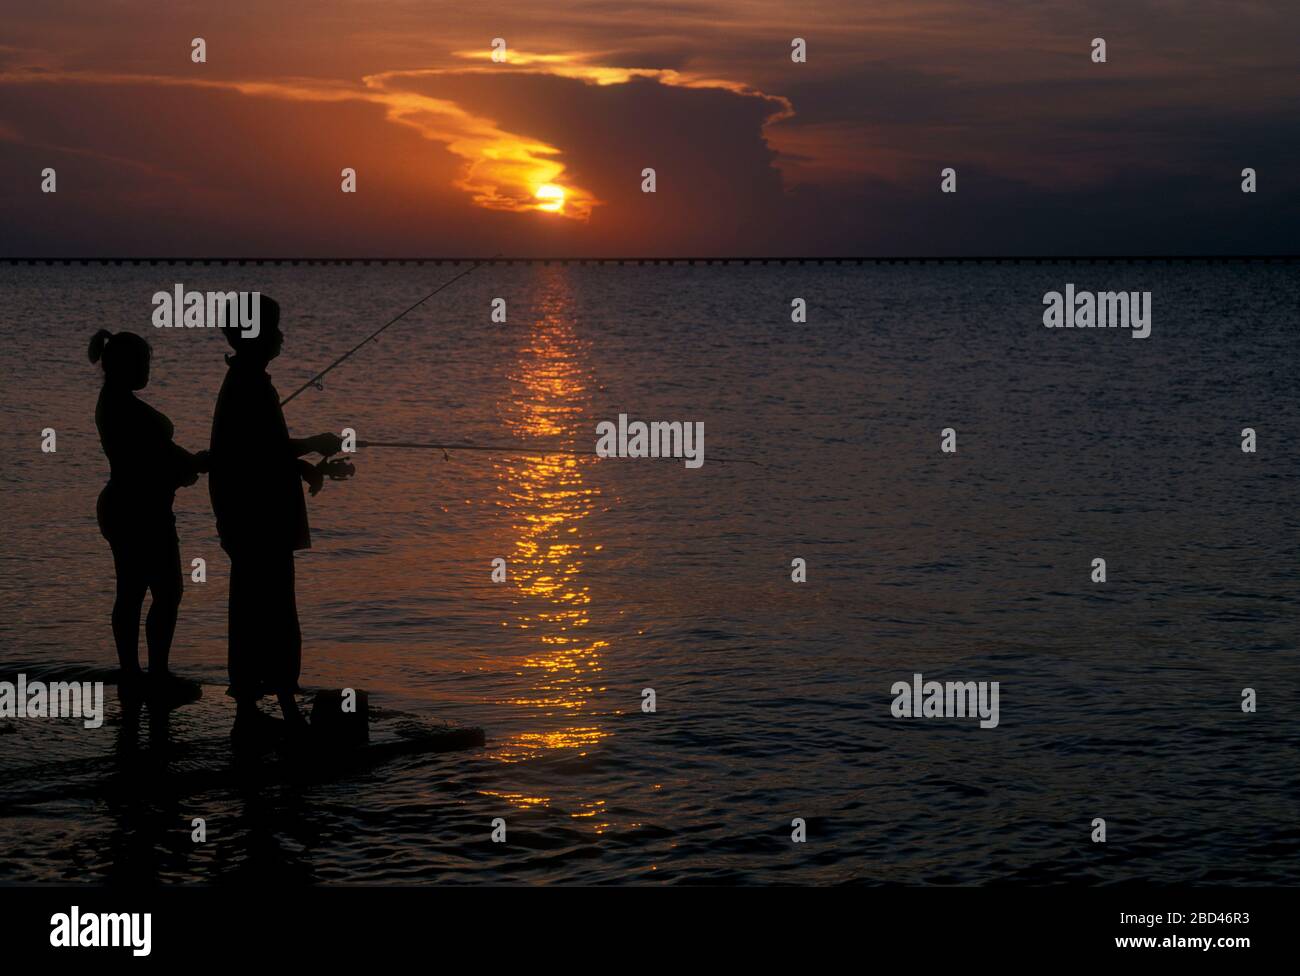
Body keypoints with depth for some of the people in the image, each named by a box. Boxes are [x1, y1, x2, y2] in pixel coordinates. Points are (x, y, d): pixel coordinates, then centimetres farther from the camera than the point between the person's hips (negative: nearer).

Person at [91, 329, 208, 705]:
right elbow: (163, 453, -19)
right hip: (143, 512, -10)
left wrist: (188, 463, 6)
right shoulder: (130, 409, -20)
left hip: (120, 508, 10)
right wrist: (203, 460, -4)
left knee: (130, 593, 12)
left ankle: (130, 677, 16)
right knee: (166, 593, -3)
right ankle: (158, 678, 2)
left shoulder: (112, 403, 11)